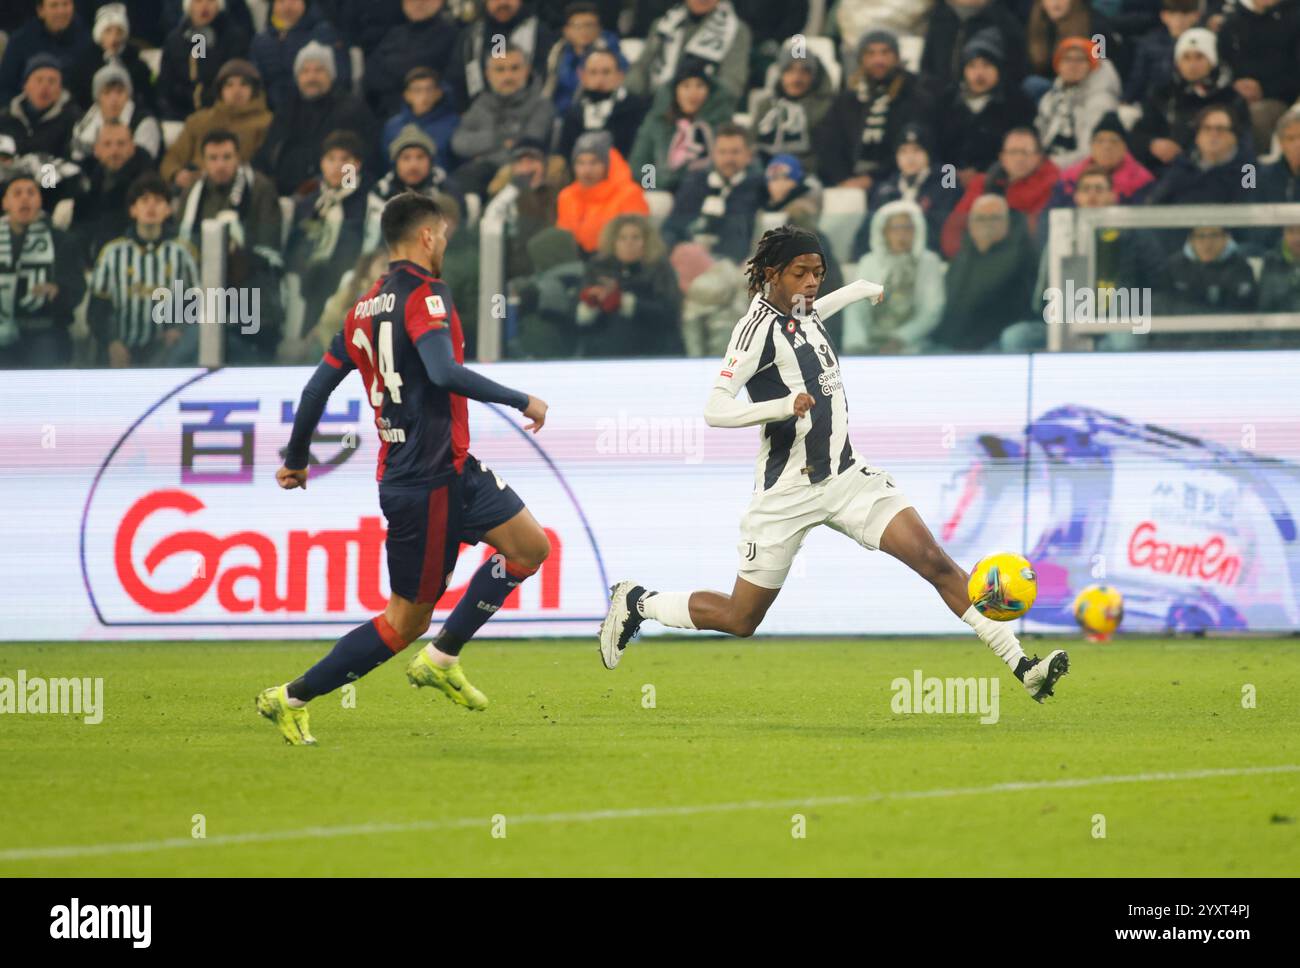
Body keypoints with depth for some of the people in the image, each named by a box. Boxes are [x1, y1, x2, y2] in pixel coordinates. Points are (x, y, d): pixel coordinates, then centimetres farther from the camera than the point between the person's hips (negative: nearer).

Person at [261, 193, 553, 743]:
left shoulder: (365, 308, 12)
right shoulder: (424, 295, -14)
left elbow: (317, 388, 15)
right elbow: (444, 372, -29)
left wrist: (296, 459, 27)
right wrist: (521, 401, -21)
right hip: (427, 483, -9)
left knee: (531, 547, 8)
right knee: (406, 621, -2)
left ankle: (440, 659, 9)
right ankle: (291, 699, 5)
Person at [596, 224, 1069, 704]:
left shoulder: (802, 314, 8)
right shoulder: (759, 325, -16)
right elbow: (715, 409, -24)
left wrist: (863, 289, 47)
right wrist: (783, 406, -38)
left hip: (846, 476, 6)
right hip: (787, 493, -6)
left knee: (935, 561, -11)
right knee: (741, 620, 4)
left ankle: (1023, 669, -14)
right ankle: (637, 602, 29)